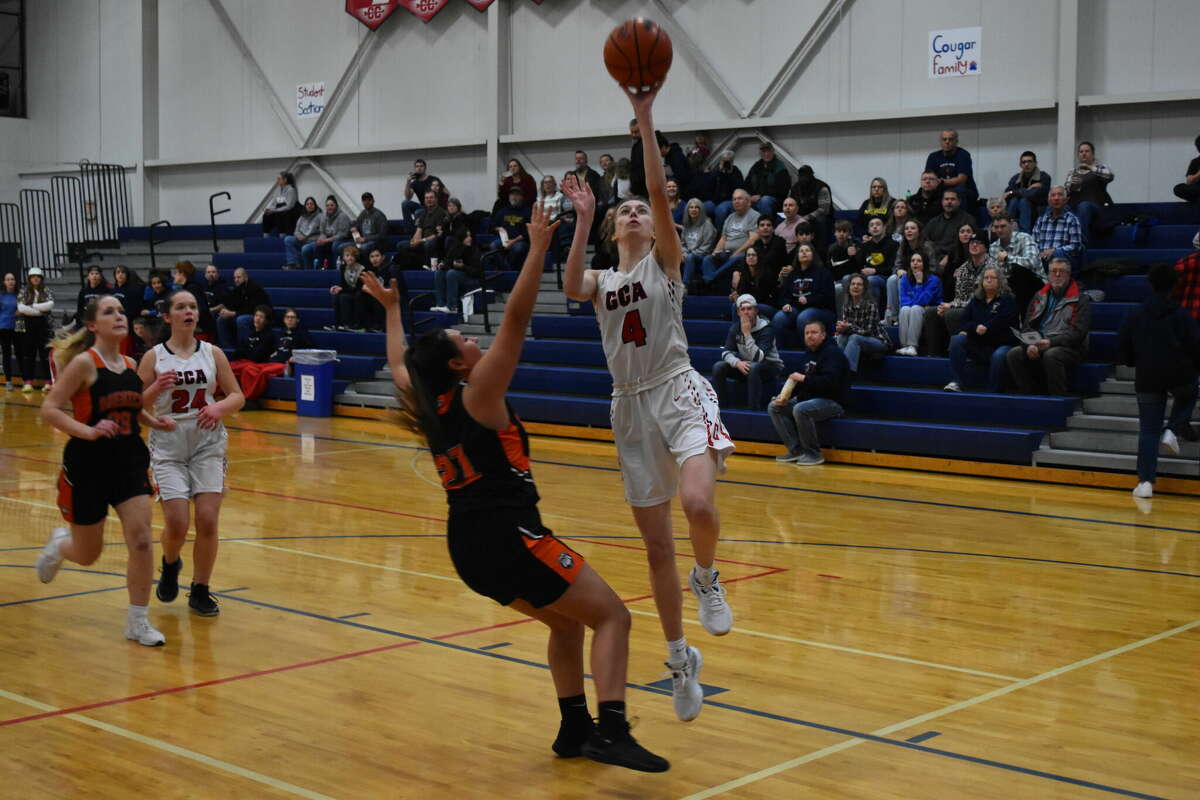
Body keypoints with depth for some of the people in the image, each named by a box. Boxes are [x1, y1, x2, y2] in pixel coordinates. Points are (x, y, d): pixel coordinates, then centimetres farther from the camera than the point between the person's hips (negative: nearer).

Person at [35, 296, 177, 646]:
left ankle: (138, 621, 3)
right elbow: (49, 409, -15)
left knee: (141, 541, -9)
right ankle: (59, 543, 46)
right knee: (87, 555, 10)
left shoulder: (130, 365, 6)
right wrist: (88, 431, -28)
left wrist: (154, 422, 6)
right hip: (88, 464, -4)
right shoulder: (84, 363, -13)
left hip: (129, 461, 4)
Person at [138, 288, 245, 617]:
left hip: (208, 444, 2)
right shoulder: (154, 357, -1)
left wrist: (219, 407, -15)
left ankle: (200, 591, 11)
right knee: (177, 524, -10)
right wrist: (156, 389, -21)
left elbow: (238, 396, 6)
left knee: (208, 520, -7)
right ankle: (170, 565, 25)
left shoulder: (212, 353, 4)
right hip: (168, 446, -1)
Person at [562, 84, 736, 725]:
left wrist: (645, 123, -18)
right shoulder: (602, 281, 14)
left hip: (678, 391, -4)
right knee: (656, 545, 5)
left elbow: (661, 193, -11)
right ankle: (680, 658, 19)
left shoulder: (665, 262, 5)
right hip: (630, 405, 4)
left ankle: (706, 579, 2)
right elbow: (571, 287, -11)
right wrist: (582, 220, -15)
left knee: (698, 504, -31)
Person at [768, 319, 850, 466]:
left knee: (800, 409, -36)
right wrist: (785, 397, 3)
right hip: (810, 398, 10)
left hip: (833, 402, -10)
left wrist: (803, 378, -21)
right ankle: (796, 450, -6)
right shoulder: (809, 353, 16)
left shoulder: (832, 353, -12)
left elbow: (830, 382, -26)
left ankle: (813, 454, -20)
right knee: (773, 407, -1)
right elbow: (799, 381, 19)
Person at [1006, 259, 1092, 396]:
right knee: (1014, 354, -21)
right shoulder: (1039, 297, 19)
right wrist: (1030, 344, -9)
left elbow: (1077, 332, -8)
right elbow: (1027, 326, 13)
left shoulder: (1080, 299, 4)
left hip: (1070, 348, -5)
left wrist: (1051, 342, -21)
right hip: (1038, 347, 5)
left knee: (1051, 355, -37)